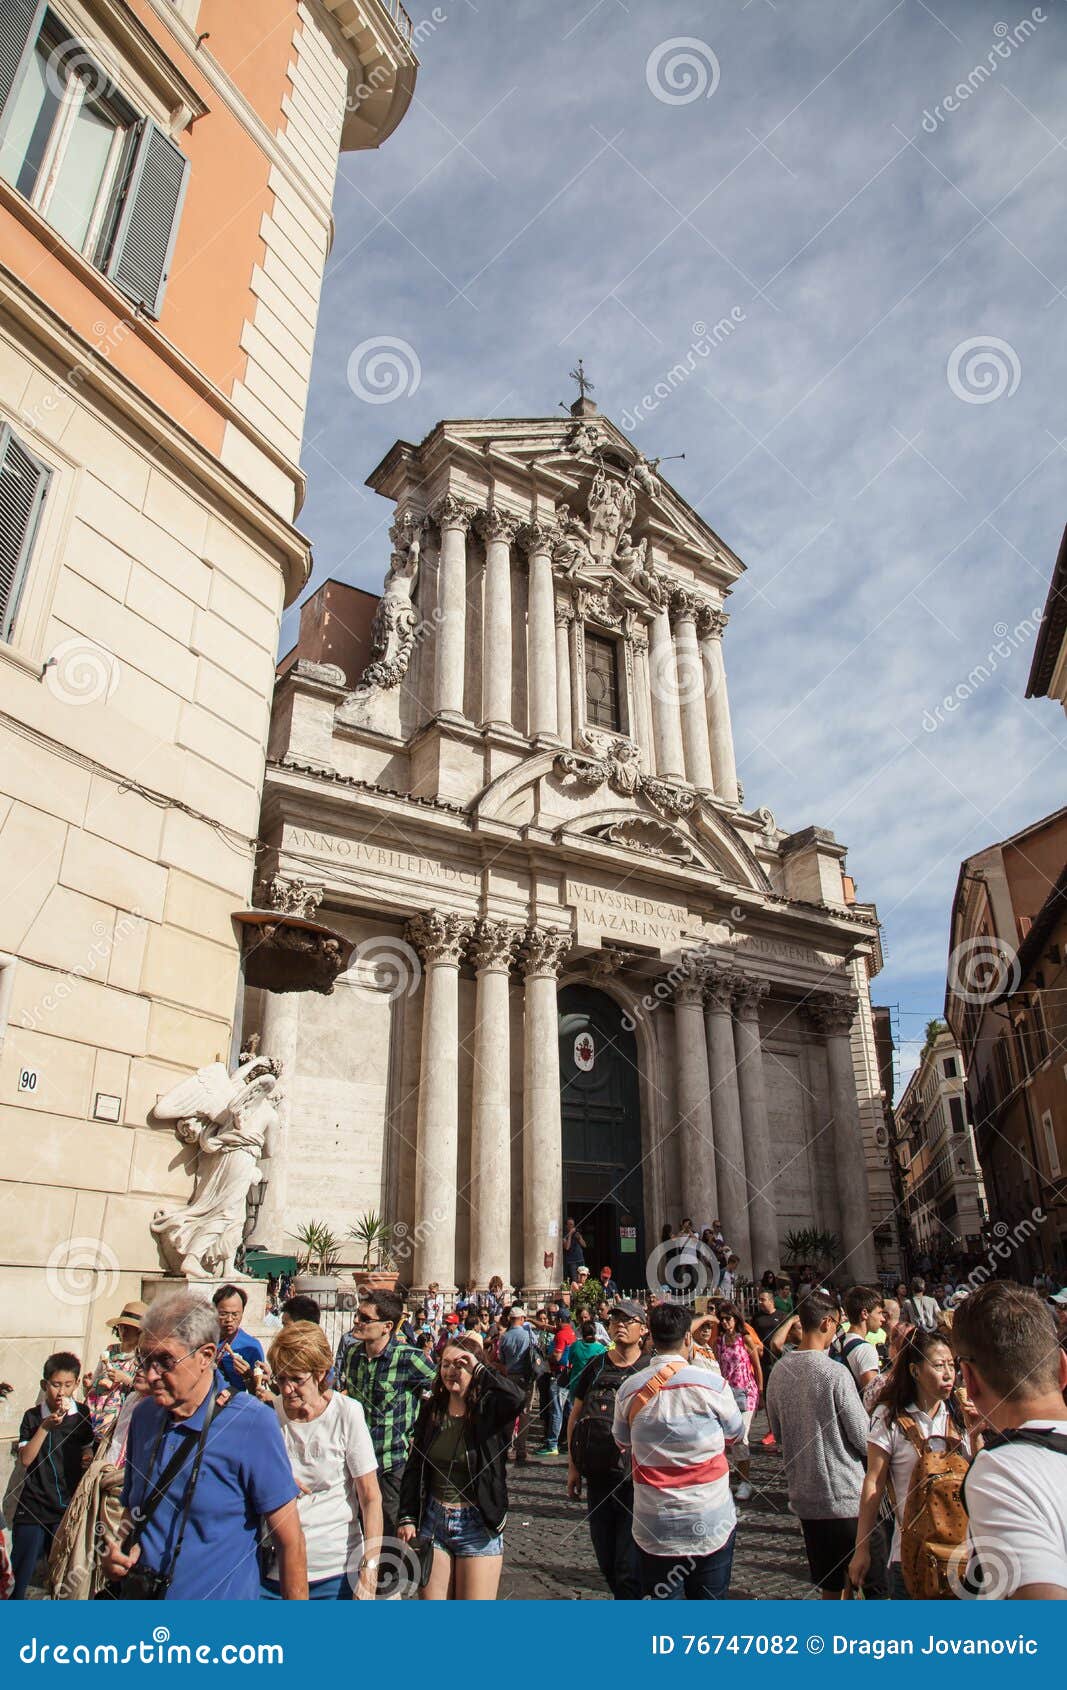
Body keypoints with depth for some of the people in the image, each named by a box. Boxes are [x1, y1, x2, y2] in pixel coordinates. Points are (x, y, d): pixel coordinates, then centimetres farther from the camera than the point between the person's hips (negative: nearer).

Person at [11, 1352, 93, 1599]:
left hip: (69, 1506, 0)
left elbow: (88, 1458, 6)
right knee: (19, 1572, 3)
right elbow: (25, 1459, -9)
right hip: (33, 1507, 0)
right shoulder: (32, 1416, 1)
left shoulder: (83, 1415, -2)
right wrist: (45, 1426, -18)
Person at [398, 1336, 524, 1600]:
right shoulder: (431, 1410, 3)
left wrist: (480, 1369, -24)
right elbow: (412, 1469, 7)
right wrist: (407, 1518, 1)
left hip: (477, 1525, -3)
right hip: (432, 1521, 4)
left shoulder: (489, 1410, -10)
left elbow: (517, 1398, -33)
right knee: (430, 1599, 8)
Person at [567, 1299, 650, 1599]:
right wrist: (573, 1467, 8)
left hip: (637, 1476, -4)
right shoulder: (596, 1366, 4)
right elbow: (575, 1416, 10)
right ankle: (624, 1597, 36)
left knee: (629, 1564, -4)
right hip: (598, 1474, 4)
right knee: (605, 1559, 15)